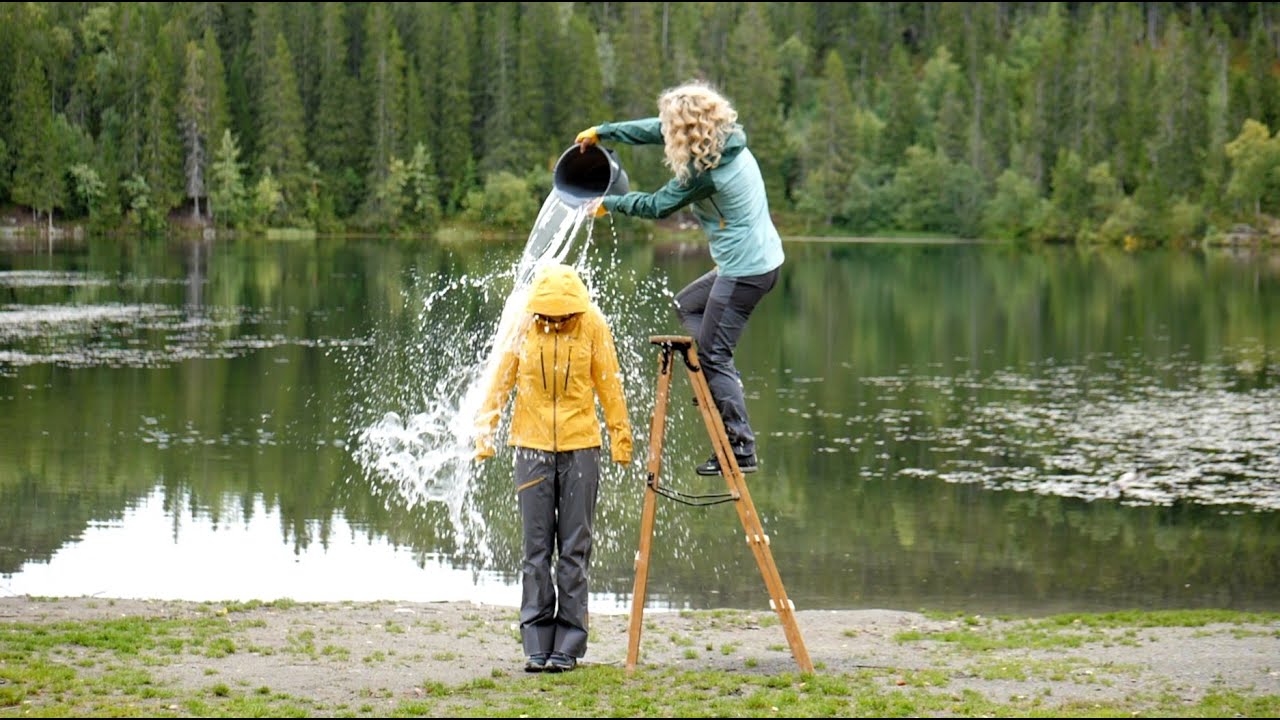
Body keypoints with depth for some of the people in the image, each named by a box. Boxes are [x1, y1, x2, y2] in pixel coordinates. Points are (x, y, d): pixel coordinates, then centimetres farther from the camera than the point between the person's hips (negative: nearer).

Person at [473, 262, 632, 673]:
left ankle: (568, 646, 5)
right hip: (532, 446, 0)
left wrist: (620, 437, 4)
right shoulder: (524, 329, -2)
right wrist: (485, 432, 1)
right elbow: (501, 382, 5)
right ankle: (537, 646, 4)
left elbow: (609, 384, 5)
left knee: (575, 550, 1)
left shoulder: (593, 326, -2)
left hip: (580, 447, 0)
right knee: (536, 550, 0)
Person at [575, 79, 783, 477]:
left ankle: (740, 450, -5)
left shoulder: (704, 171, -22)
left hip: (745, 271, -10)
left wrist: (609, 203, 8)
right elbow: (653, 130, 15)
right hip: (762, 259, 10)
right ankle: (721, 385, 13)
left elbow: (657, 206, -8)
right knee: (687, 304, 26)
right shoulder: (728, 139, 4)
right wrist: (602, 132, 22)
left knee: (714, 354, -5)